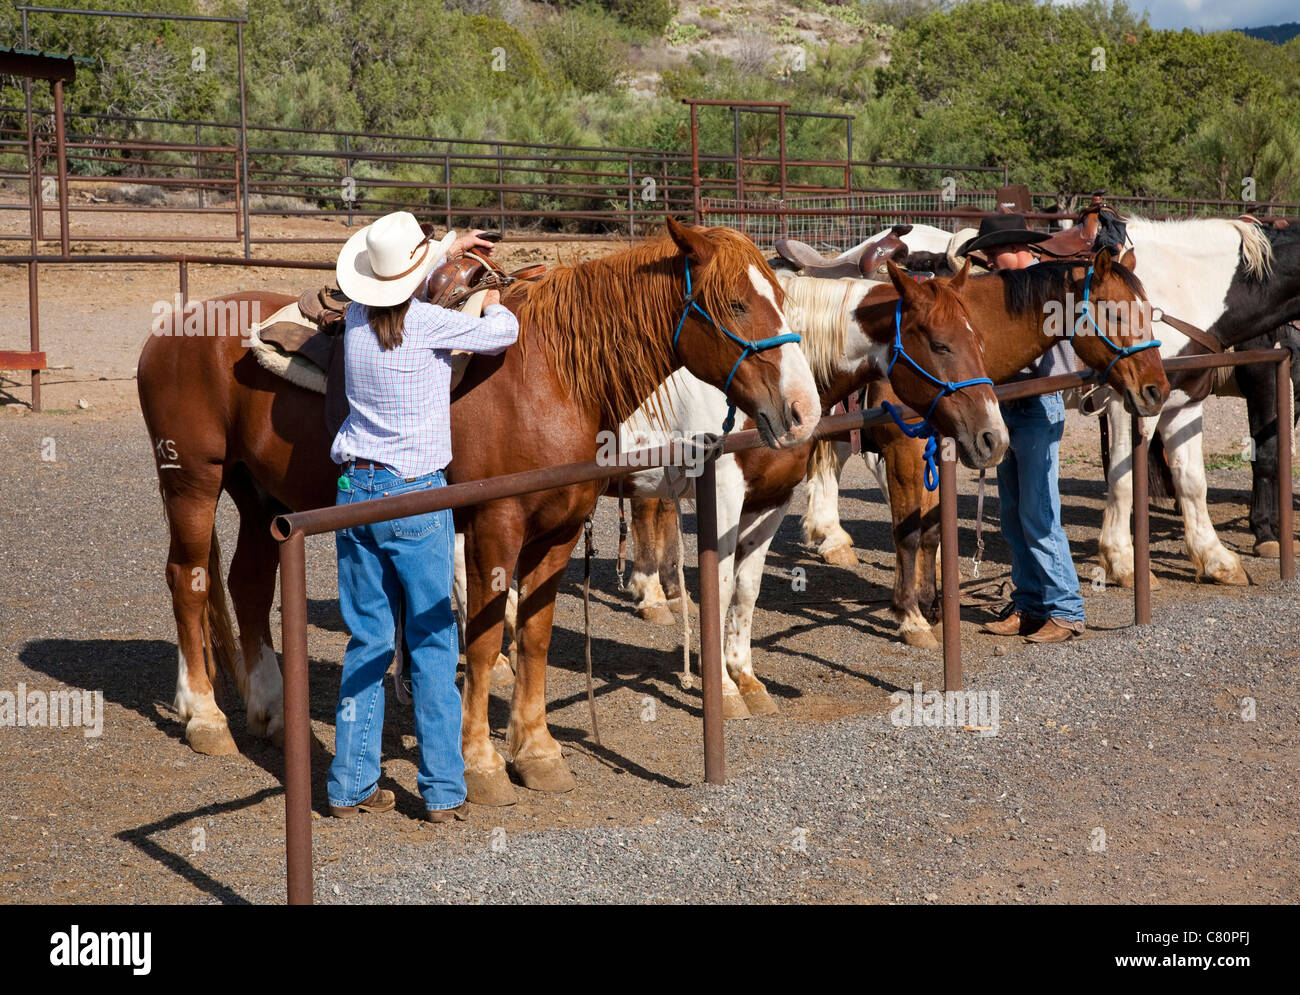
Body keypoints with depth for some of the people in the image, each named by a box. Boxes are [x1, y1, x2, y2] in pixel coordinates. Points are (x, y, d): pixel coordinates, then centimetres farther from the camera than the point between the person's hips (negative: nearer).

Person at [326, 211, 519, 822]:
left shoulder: (356, 318, 5)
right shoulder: (427, 324, -13)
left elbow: (394, 288, 28)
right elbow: (503, 332, 0)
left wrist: (448, 248, 37)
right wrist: (493, 305, 22)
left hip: (353, 491, 6)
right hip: (414, 496, -6)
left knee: (367, 641, 12)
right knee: (432, 643, 3)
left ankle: (352, 784, 14)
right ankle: (443, 790, 6)